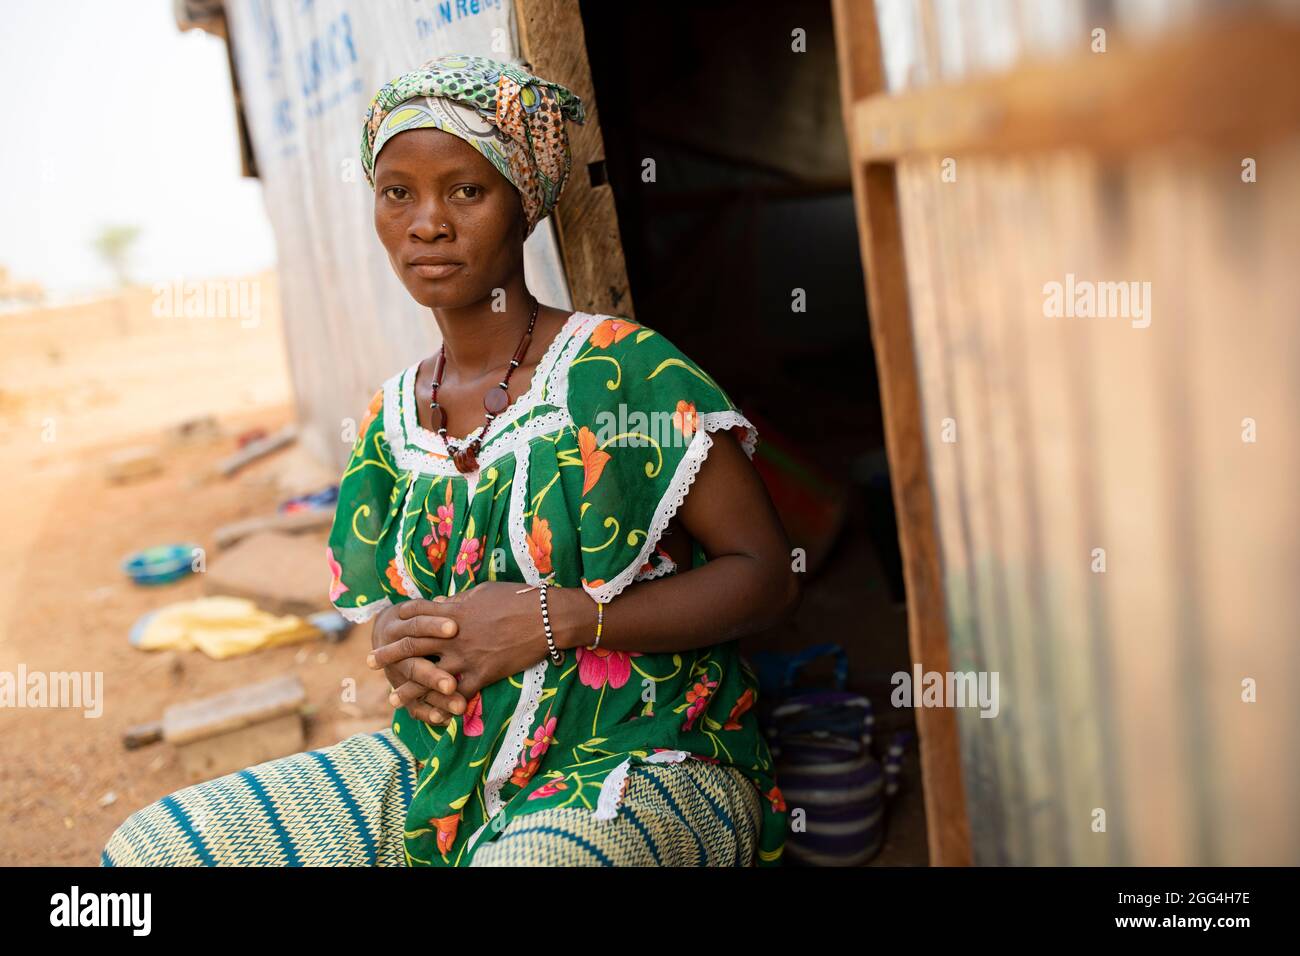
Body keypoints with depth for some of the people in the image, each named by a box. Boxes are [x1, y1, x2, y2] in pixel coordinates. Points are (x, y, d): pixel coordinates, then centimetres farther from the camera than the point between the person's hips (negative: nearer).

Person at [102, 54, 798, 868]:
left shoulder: (626, 369, -10)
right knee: (147, 845, -4)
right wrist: (398, 647, -6)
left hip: (646, 762, -5)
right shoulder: (392, 417, 8)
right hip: (448, 763, 6)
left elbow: (768, 573, -11)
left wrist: (558, 618, -20)